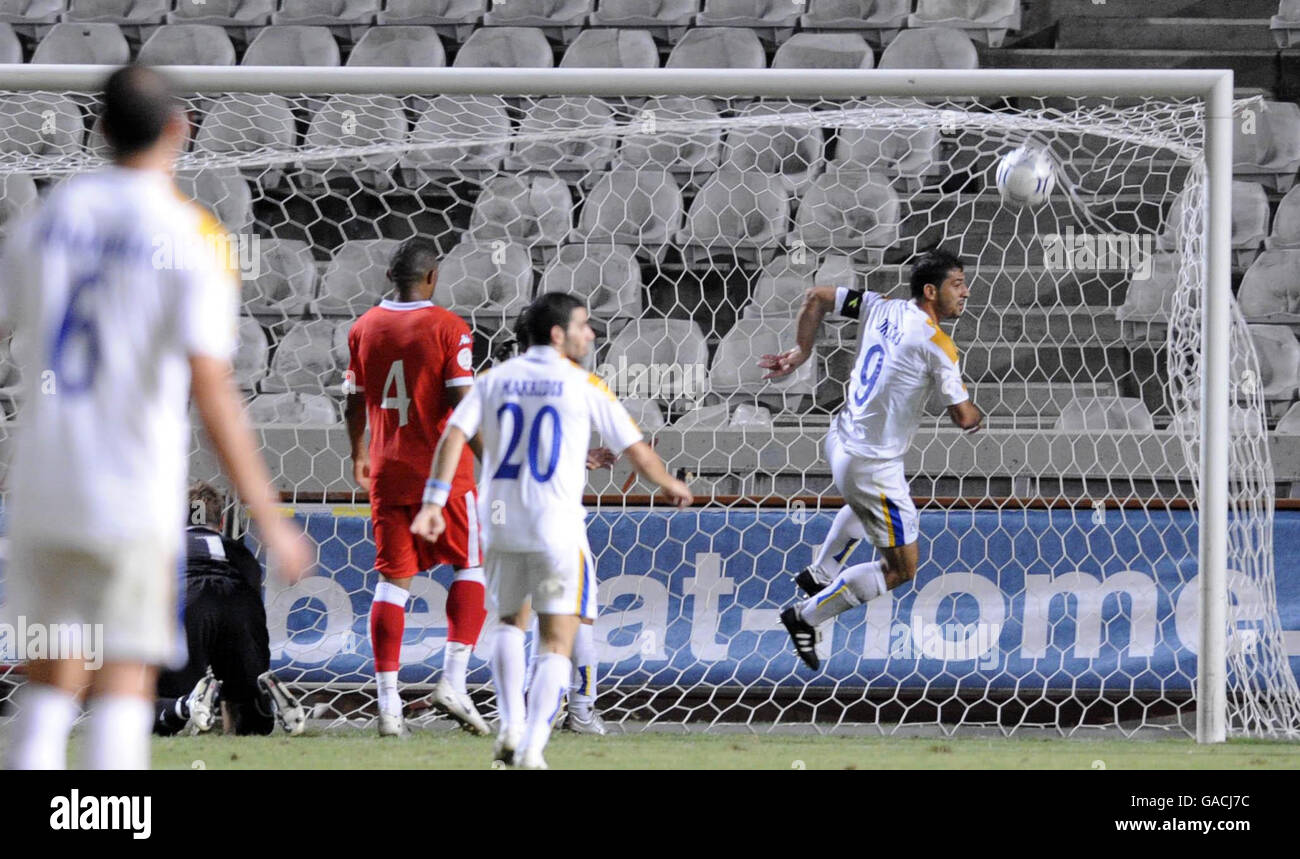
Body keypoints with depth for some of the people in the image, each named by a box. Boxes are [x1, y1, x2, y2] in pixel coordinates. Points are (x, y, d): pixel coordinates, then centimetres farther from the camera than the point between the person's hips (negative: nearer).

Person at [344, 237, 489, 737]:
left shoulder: (364, 328, 5)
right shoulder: (448, 328, -8)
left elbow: (354, 401, 13)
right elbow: (462, 401, -14)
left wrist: (359, 454, 28)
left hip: (387, 471, 4)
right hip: (443, 469, -4)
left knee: (393, 579, 5)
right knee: (470, 567, 10)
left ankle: (388, 702, -1)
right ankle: (453, 681, -4)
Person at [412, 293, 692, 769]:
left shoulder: (495, 379, 8)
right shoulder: (584, 386, -2)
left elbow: (453, 436, -4)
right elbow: (637, 451, 3)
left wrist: (433, 503, -7)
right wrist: (672, 486, 22)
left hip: (501, 522, 4)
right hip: (557, 527, -4)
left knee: (511, 622, 26)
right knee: (557, 645, 1)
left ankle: (511, 728, 14)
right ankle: (531, 751, -12)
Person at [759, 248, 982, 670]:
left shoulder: (882, 308, 0)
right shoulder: (936, 344, -20)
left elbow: (817, 296, 8)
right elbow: (964, 417, -16)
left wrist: (801, 351, 20)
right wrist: (973, 414, 8)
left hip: (840, 442, 9)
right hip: (873, 467, -9)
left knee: (865, 502, 42)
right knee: (901, 569, 4)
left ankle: (820, 574, 54)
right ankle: (806, 617, 9)